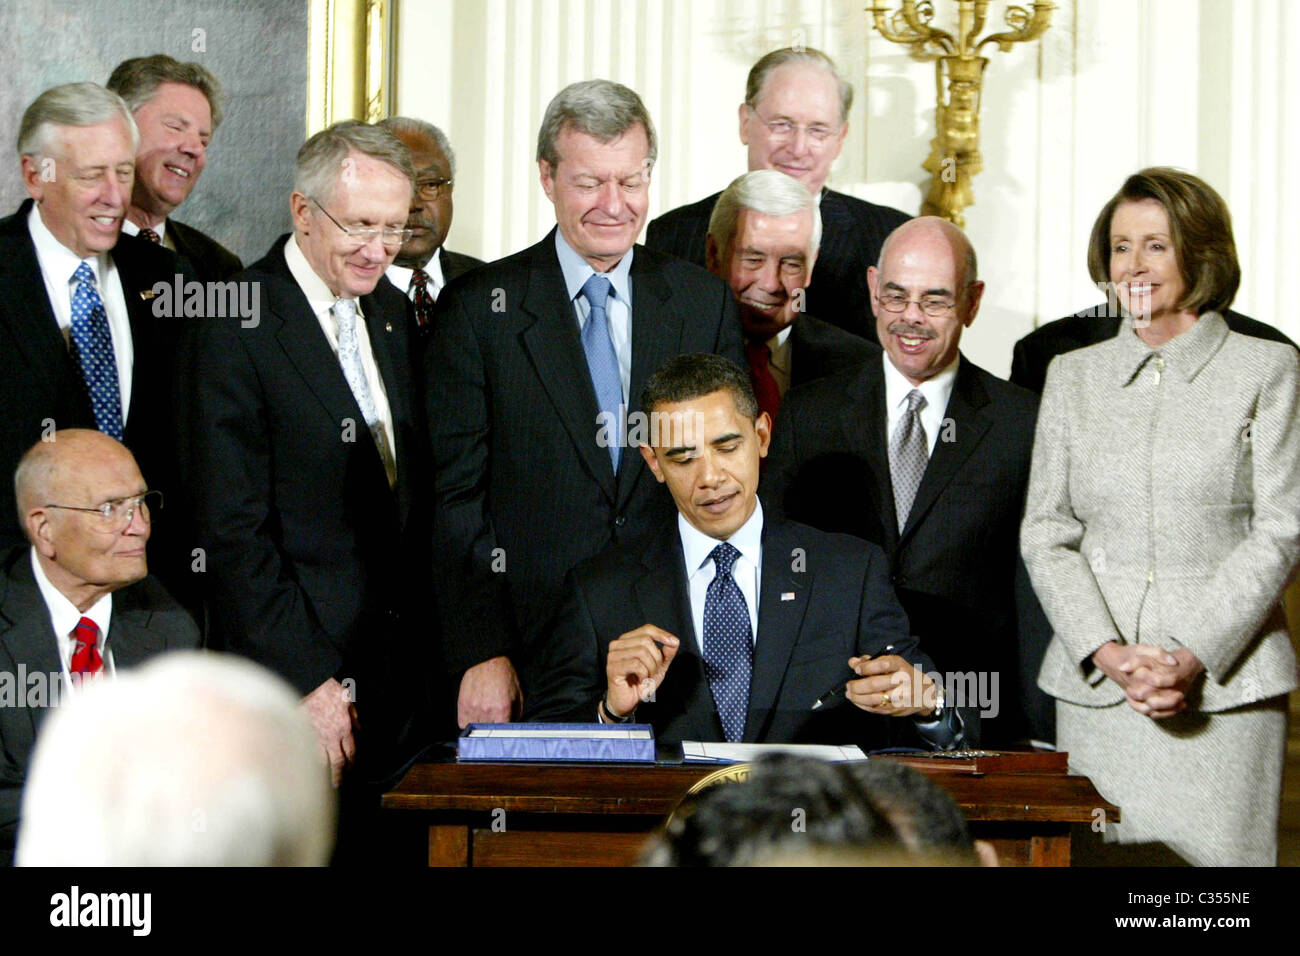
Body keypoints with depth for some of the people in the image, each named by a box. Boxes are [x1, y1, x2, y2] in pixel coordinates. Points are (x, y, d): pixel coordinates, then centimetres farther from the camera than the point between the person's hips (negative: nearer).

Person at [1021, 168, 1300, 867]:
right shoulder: (1073, 375, 13)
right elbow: (1045, 532, 8)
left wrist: (1193, 657, -12)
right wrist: (1109, 653, -8)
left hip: (1224, 685, -2)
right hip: (1094, 684, 3)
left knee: (1223, 853, -6)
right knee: (1100, 853, 0)